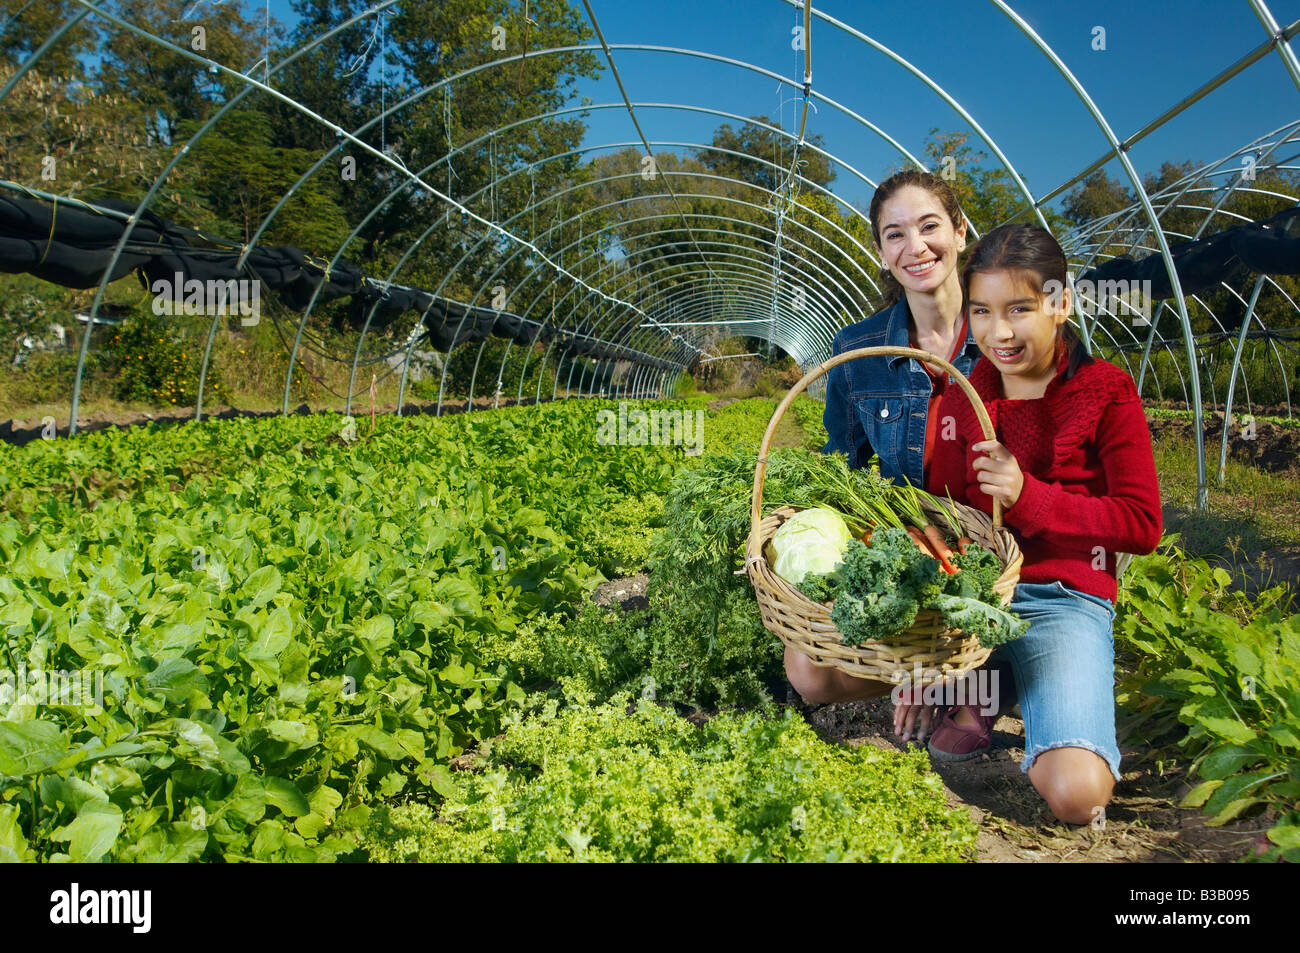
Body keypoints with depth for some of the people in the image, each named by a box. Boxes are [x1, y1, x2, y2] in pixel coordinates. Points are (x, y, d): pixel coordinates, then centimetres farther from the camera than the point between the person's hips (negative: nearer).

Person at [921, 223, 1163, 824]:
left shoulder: (1105, 393, -3)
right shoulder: (962, 398, 9)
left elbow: (1142, 526, -6)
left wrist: (1029, 496, -18)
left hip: (1063, 600, -4)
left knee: (1077, 795, -26)